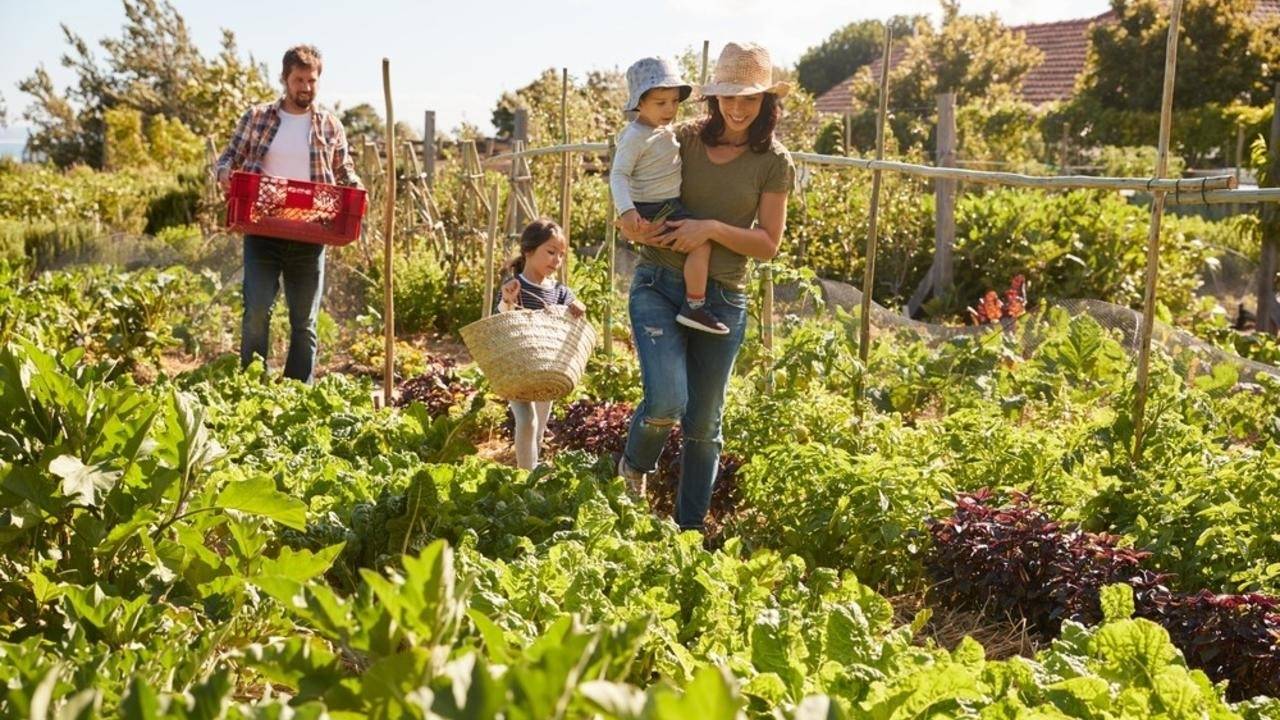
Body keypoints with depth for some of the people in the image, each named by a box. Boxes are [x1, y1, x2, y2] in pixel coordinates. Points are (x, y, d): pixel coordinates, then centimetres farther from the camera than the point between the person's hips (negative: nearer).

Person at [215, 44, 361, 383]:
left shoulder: (330, 125, 8)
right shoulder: (257, 117, 5)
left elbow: (345, 173, 14)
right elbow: (231, 155, 10)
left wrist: (356, 191, -8)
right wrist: (225, 171, -13)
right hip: (263, 231, -1)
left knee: (305, 321, 7)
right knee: (257, 311, -9)